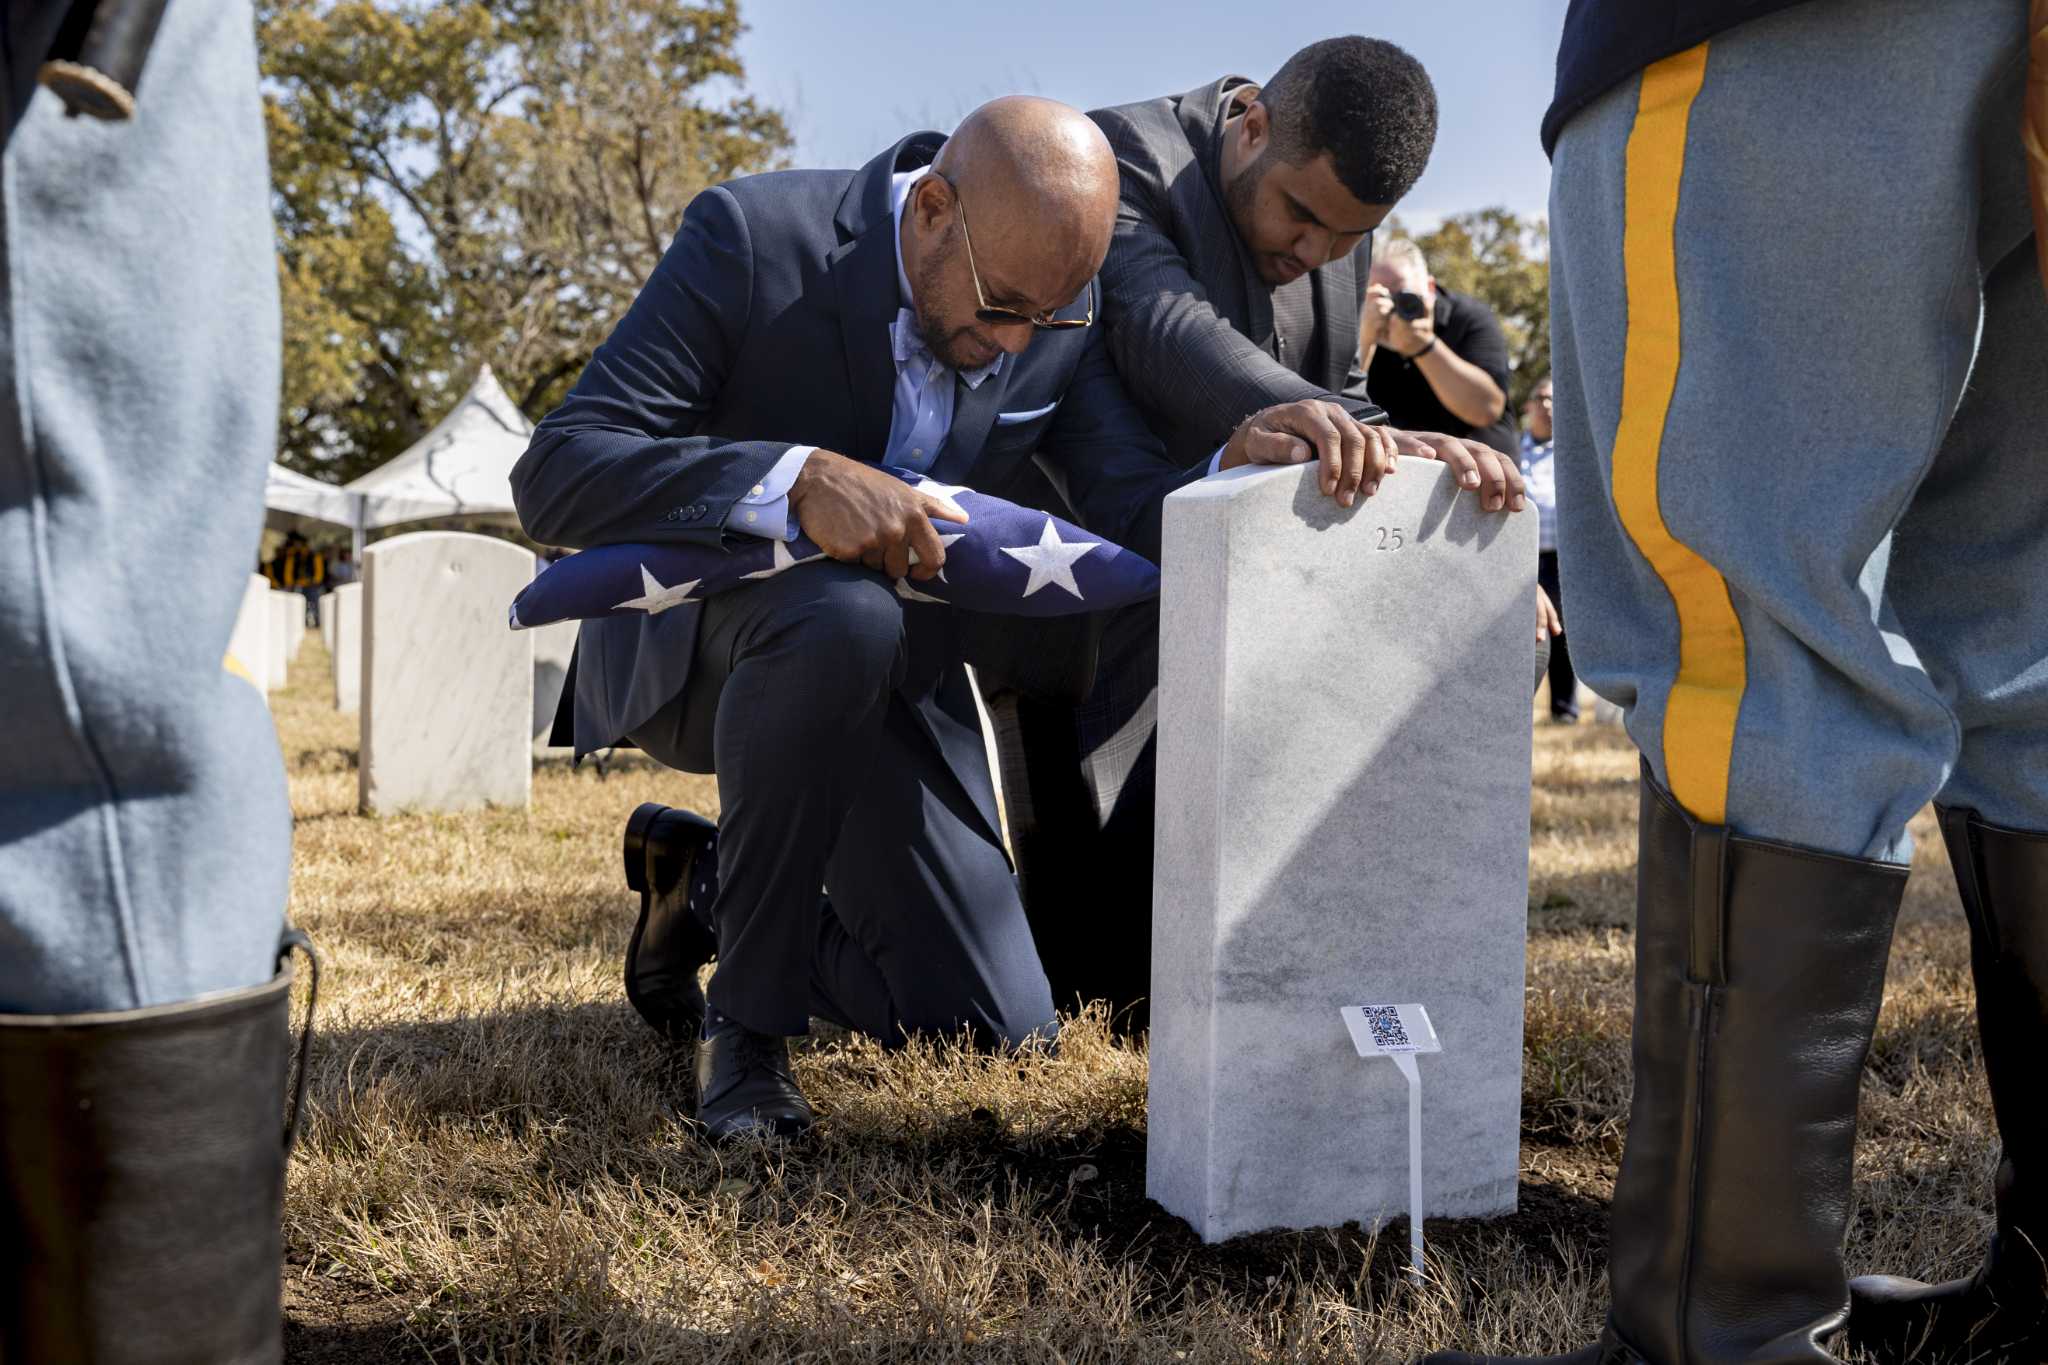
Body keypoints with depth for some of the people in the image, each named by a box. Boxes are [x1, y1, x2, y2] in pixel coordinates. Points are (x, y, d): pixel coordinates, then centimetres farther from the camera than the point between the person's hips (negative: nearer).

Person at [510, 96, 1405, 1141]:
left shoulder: (1062, 307, -9)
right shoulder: (752, 235, -24)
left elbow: (1139, 520, -13)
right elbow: (554, 475, -30)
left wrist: (1241, 462, -35)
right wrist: (797, 478, -45)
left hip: (893, 675, 5)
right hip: (692, 644, -4)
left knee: (999, 1030, -1)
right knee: (844, 618, -41)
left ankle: (707, 883, 22)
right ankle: (745, 1019, -19)